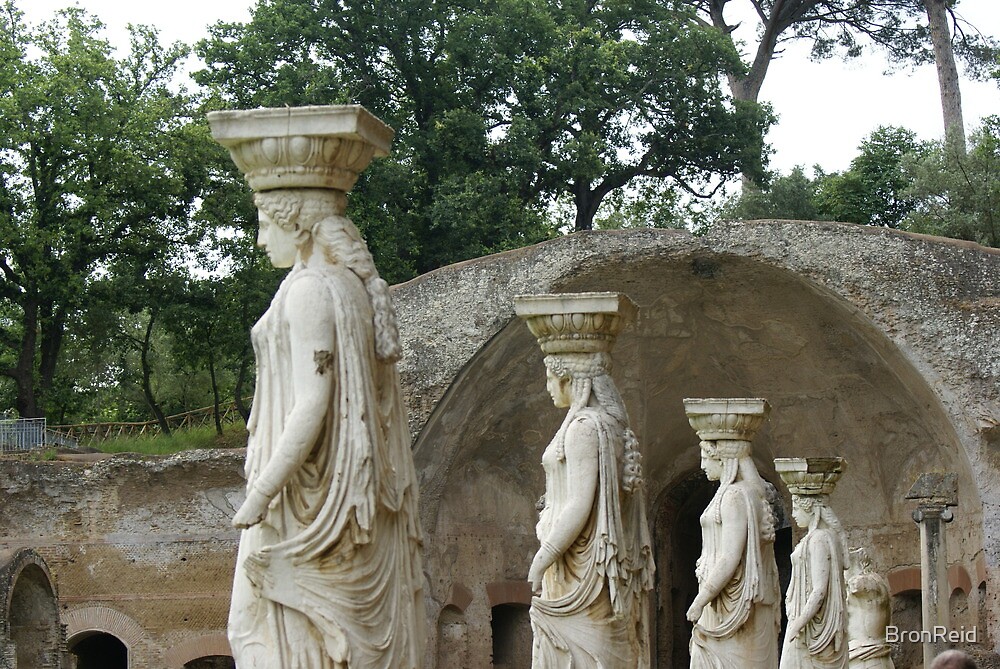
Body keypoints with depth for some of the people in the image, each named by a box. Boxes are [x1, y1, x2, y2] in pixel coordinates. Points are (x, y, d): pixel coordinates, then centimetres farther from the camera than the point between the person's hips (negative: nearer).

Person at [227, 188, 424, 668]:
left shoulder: (310, 289, -15)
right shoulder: (361, 287, 12)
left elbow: (313, 402, -22)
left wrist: (262, 491, -22)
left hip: (308, 486, -9)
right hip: (355, 488, 9)